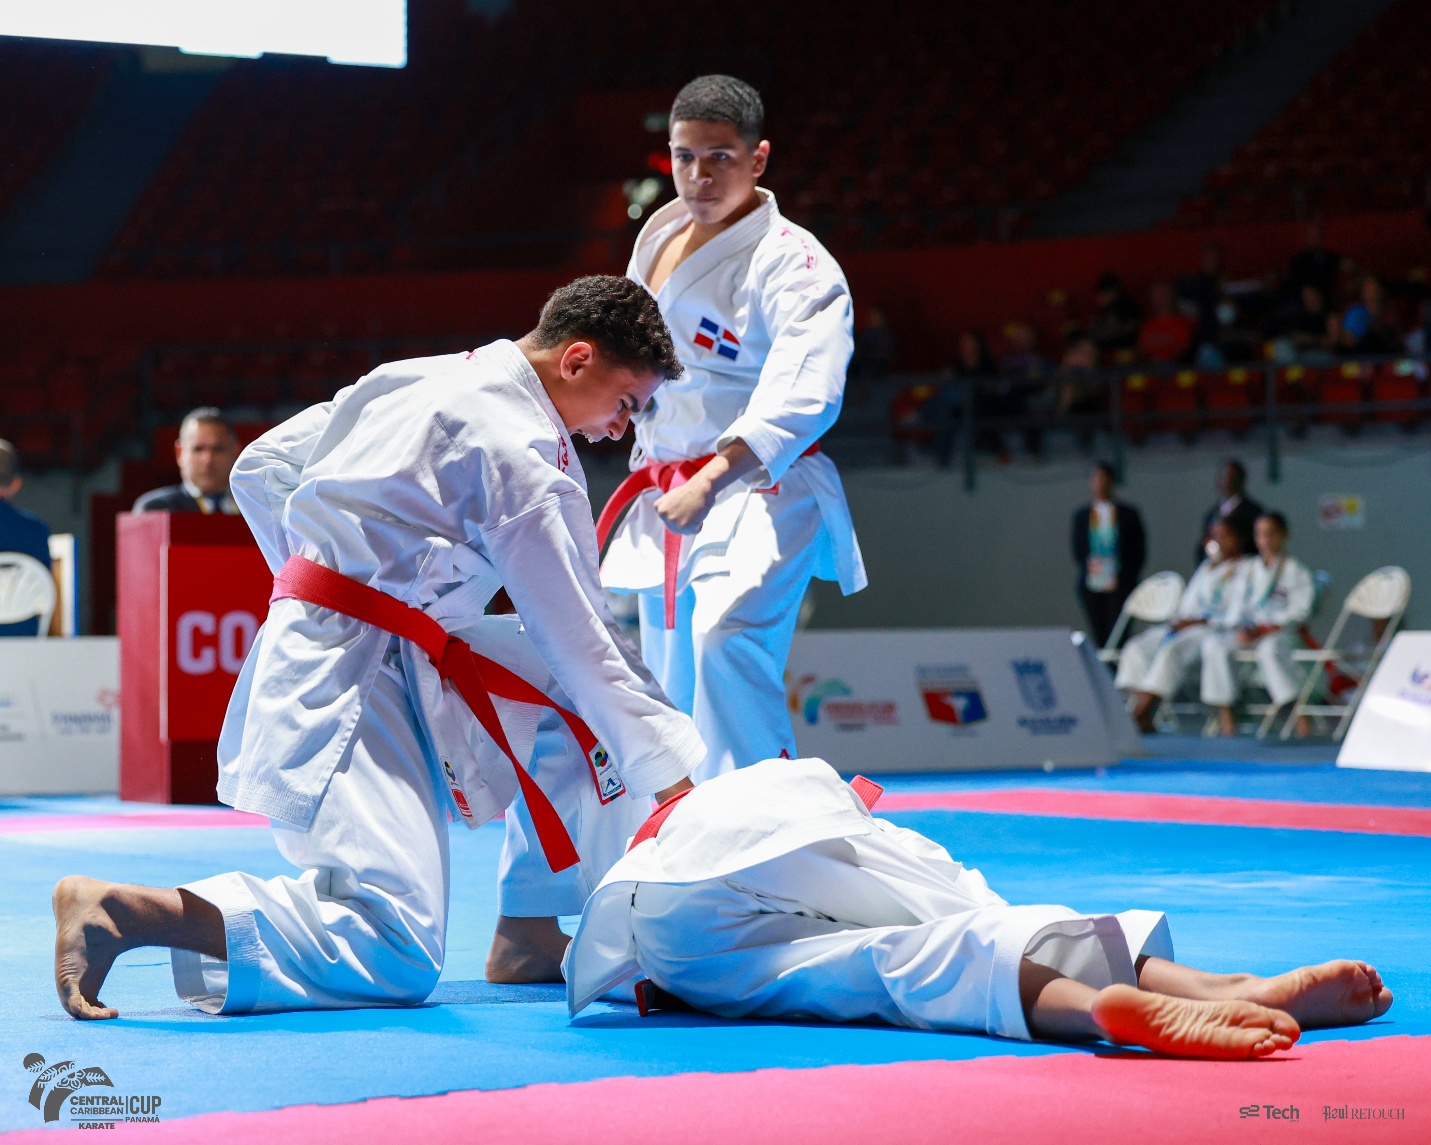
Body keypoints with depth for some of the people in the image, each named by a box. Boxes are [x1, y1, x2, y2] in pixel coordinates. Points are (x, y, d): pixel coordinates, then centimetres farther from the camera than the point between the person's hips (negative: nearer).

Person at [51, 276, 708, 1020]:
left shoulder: (422, 380, 15)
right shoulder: (520, 449, -12)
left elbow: (259, 470, 21)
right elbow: (581, 639, -11)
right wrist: (675, 780, -4)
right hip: (352, 686, -10)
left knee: (585, 710, 16)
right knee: (396, 962, -19)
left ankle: (529, 935, 20)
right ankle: (119, 911, -21)